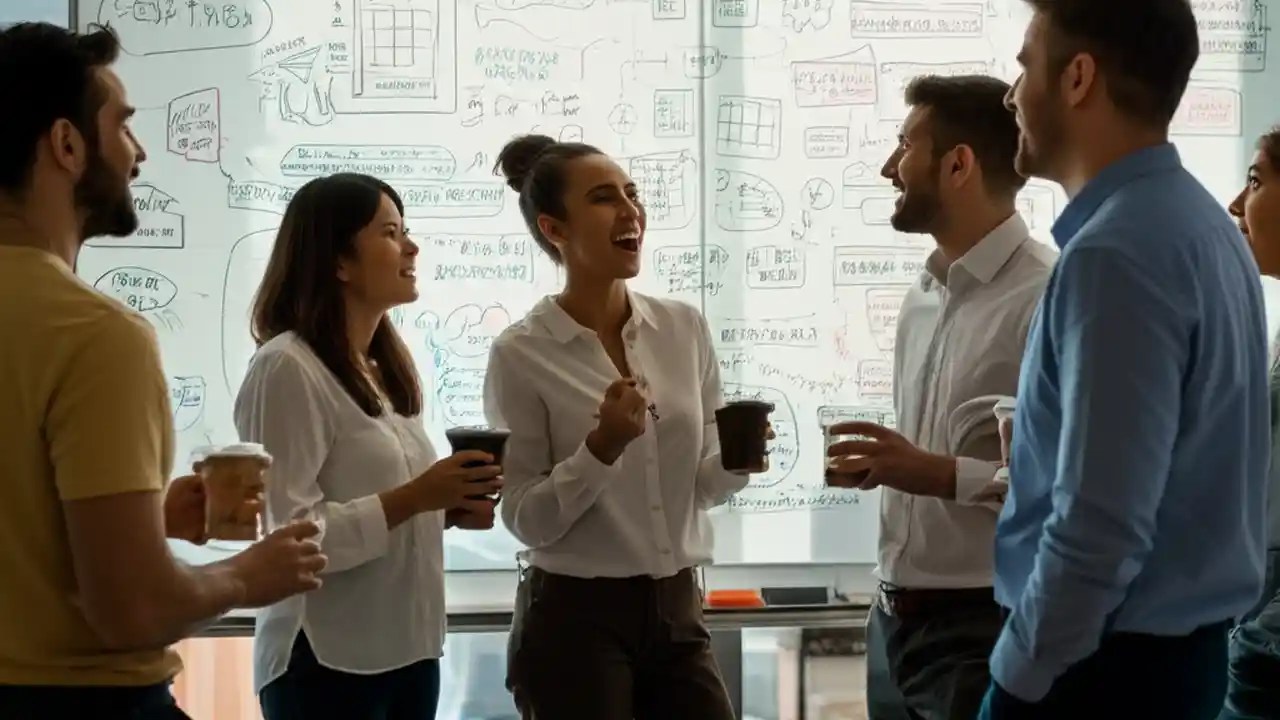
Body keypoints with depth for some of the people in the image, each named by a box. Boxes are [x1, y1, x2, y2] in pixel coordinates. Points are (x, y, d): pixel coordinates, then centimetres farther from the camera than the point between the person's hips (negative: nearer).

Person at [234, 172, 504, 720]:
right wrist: (413, 500, -22)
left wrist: (448, 510, 1)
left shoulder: (388, 366, 10)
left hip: (409, 650, 8)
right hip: (328, 662, -8)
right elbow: (289, 535, -22)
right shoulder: (288, 368, -15)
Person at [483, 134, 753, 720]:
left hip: (677, 613, 4)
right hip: (573, 622, -4)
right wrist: (602, 448, -24)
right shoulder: (521, 354, -10)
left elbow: (703, 485, 8)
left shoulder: (685, 328, 2)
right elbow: (526, 518, -11)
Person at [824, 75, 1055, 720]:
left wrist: (940, 474, -25)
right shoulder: (921, 299, 11)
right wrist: (878, 466, 4)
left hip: (983, 628, -7)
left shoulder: (1050, 297, -15)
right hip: (895, 620, 8)